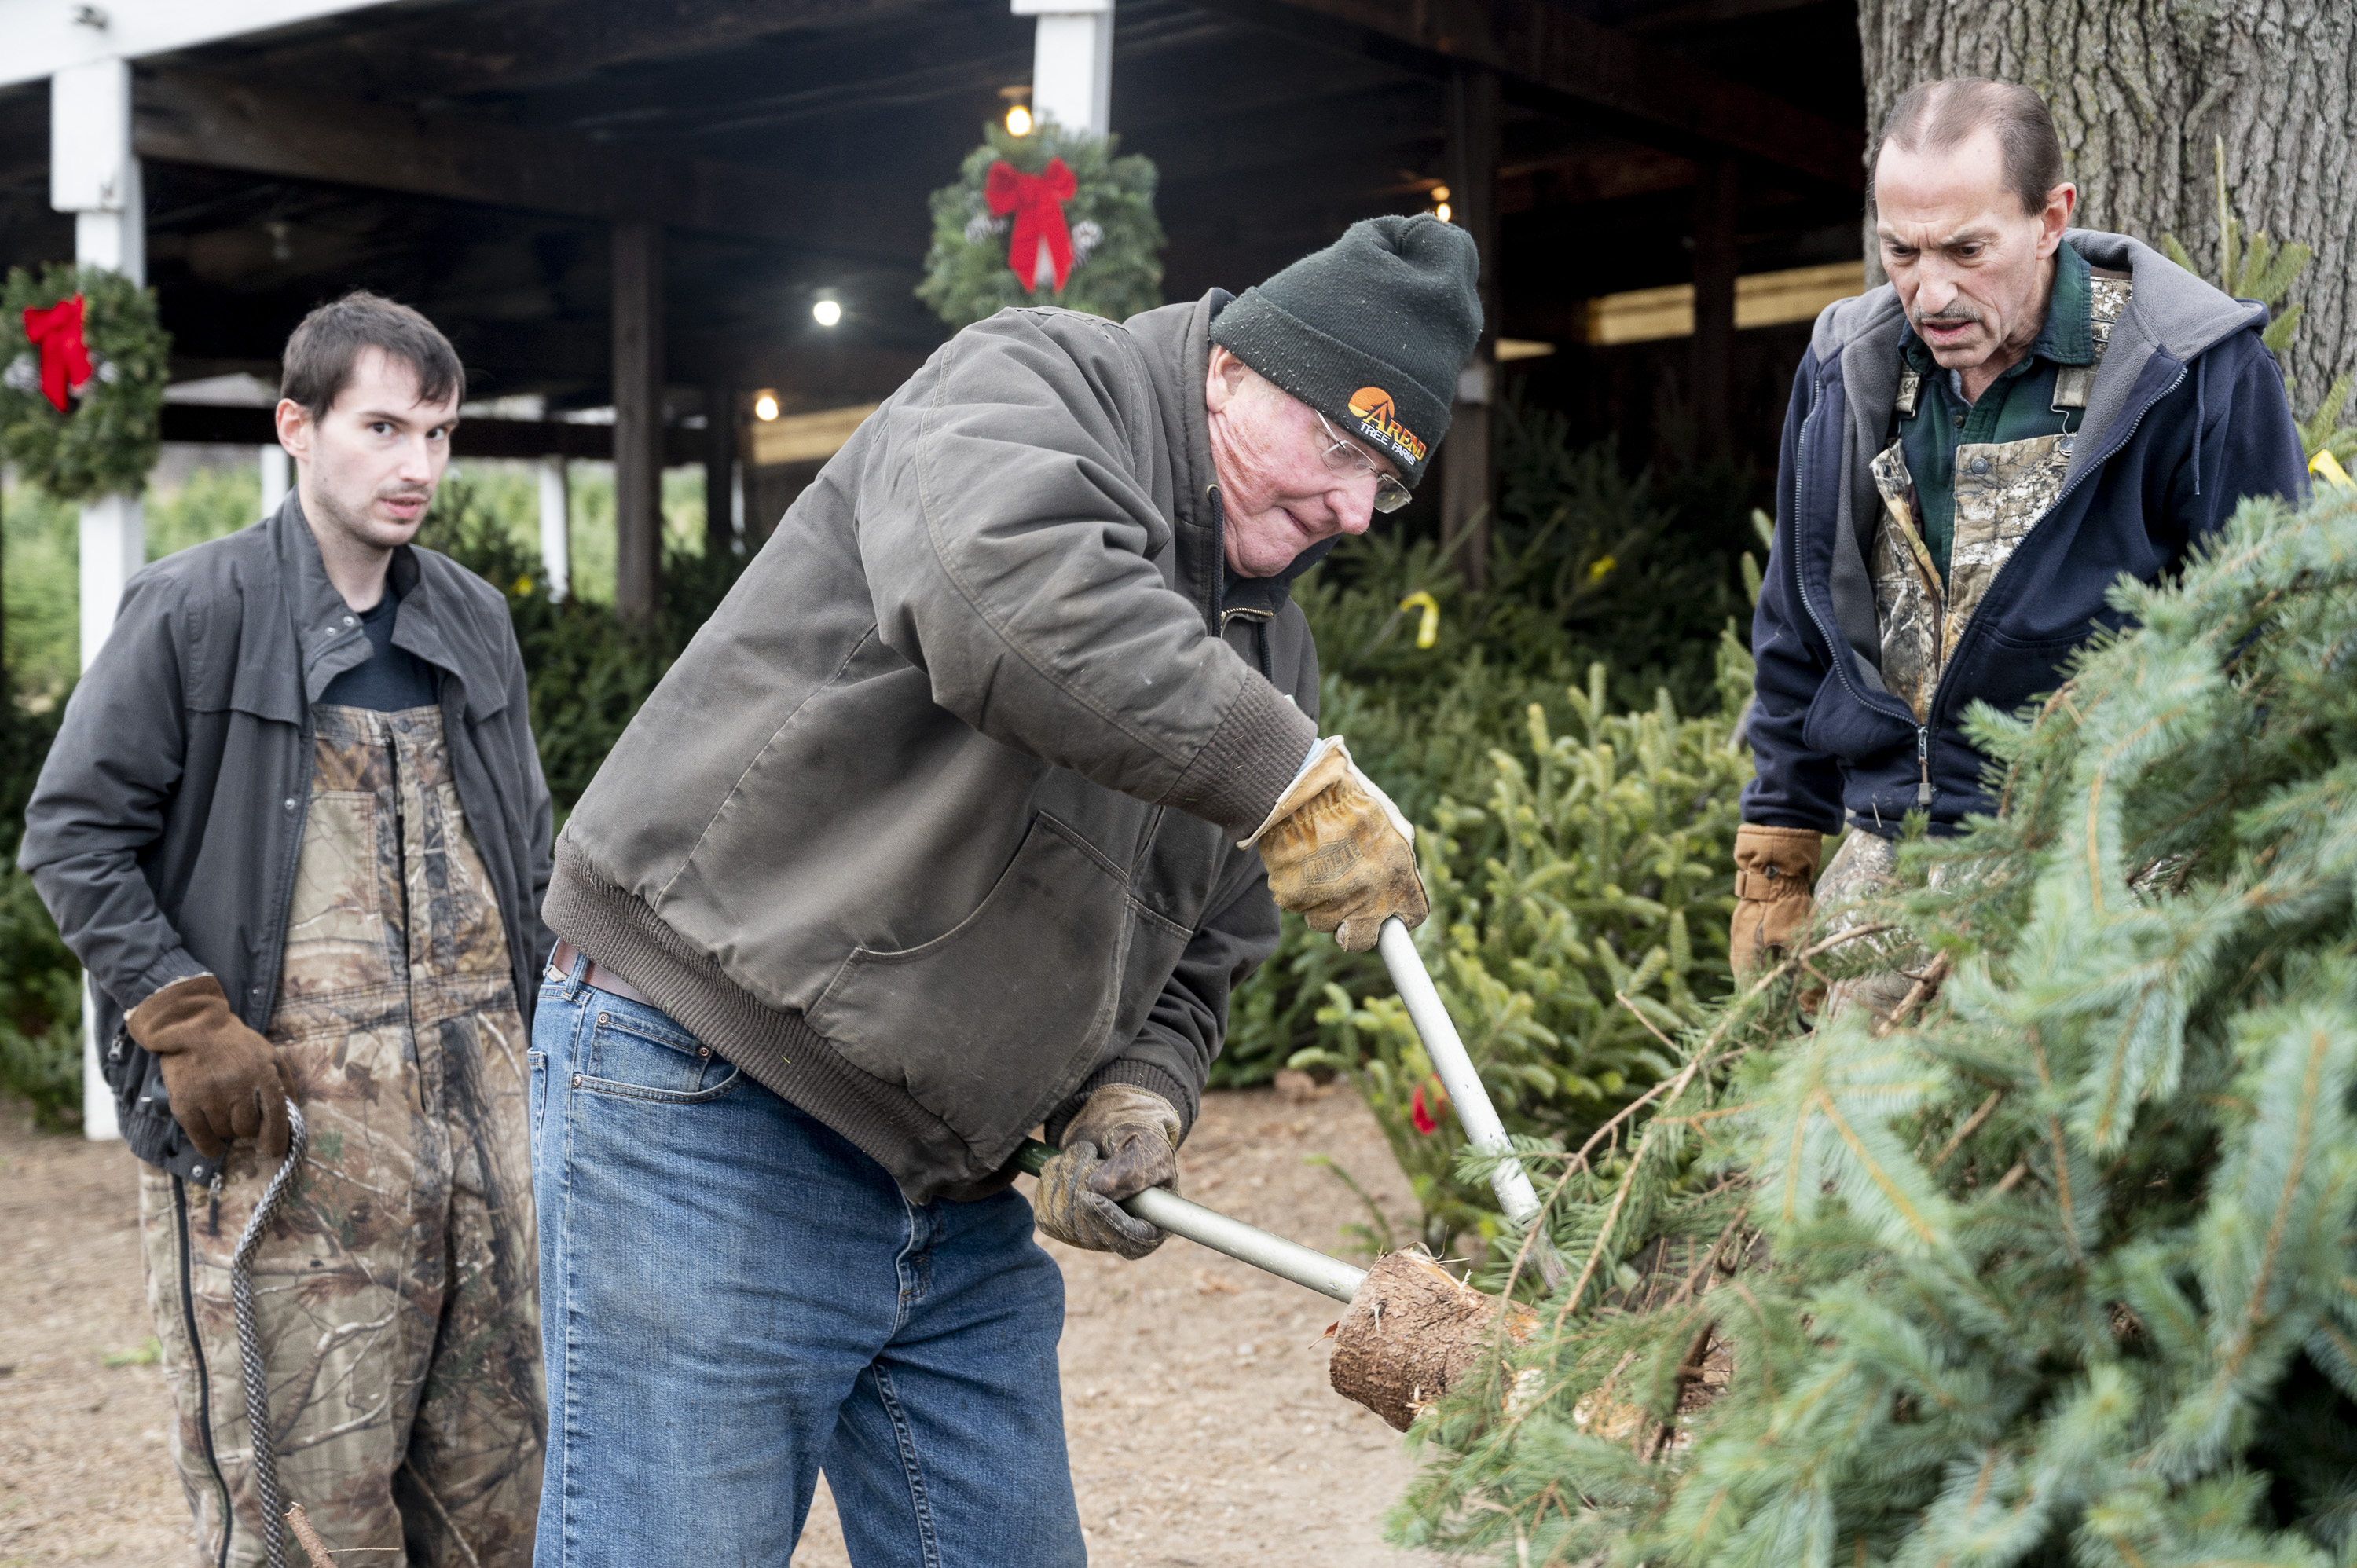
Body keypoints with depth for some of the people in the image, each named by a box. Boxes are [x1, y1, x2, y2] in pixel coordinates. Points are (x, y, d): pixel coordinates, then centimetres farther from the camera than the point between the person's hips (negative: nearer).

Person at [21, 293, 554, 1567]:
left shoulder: (474, 620, 14)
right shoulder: (192, 611, -3)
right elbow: (72, 832, -4)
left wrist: (537, 997, 13)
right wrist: (186, 1025, -12)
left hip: (481, 1099, 6)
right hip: (286, 1111, -5)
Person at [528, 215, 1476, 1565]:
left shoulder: (1269, 647, 14)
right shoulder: (1029, 384, -9)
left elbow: (1196, 960, 18)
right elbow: (1012, 591, -34)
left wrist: (1133, 1100, -3)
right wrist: (1290, 776, -31)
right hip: (708, 1108, -8)